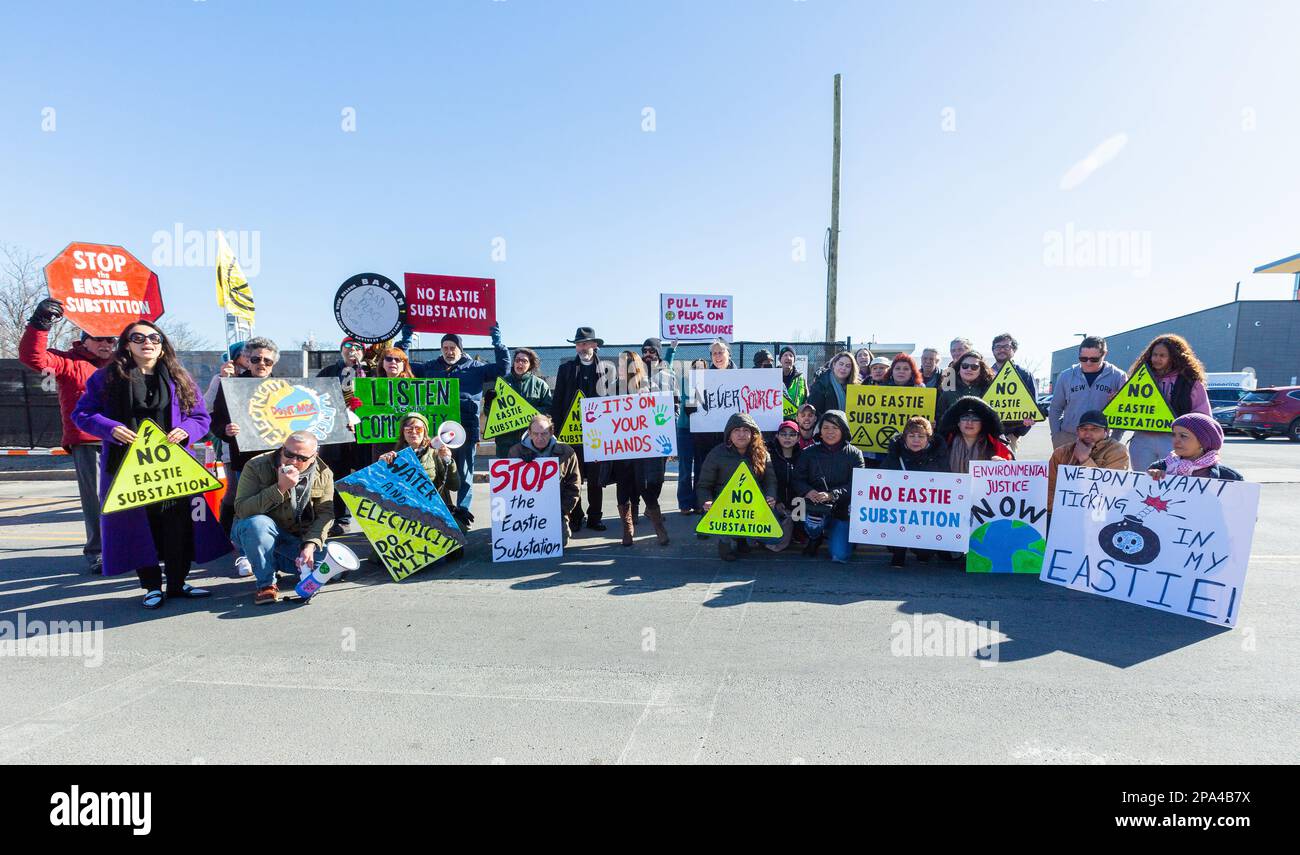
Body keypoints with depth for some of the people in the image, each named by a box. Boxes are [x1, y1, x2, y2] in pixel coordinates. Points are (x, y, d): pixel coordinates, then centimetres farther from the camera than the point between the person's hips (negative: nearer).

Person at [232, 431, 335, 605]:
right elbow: (241, 510, -26)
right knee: (258, 523, -38)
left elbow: (325, 513, -11)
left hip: (297, 539, 3)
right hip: (252, 533, -3)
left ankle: (275, 562, 10)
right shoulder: (257, 466, -16)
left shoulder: (324, 475, -7)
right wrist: (280, 488, -36)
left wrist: (310, 544, -27)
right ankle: (266, 584, -17)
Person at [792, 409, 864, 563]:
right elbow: (797, 479, 0)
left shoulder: (854, 454, 1)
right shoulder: (809, 452, 6)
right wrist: (809, 492, -22)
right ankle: (815, 538, 4)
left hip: (842, 509, 0)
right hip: (815, 505, 0)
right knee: (814, 520, -36)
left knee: (840, 556, -10)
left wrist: (832, 495, -25)